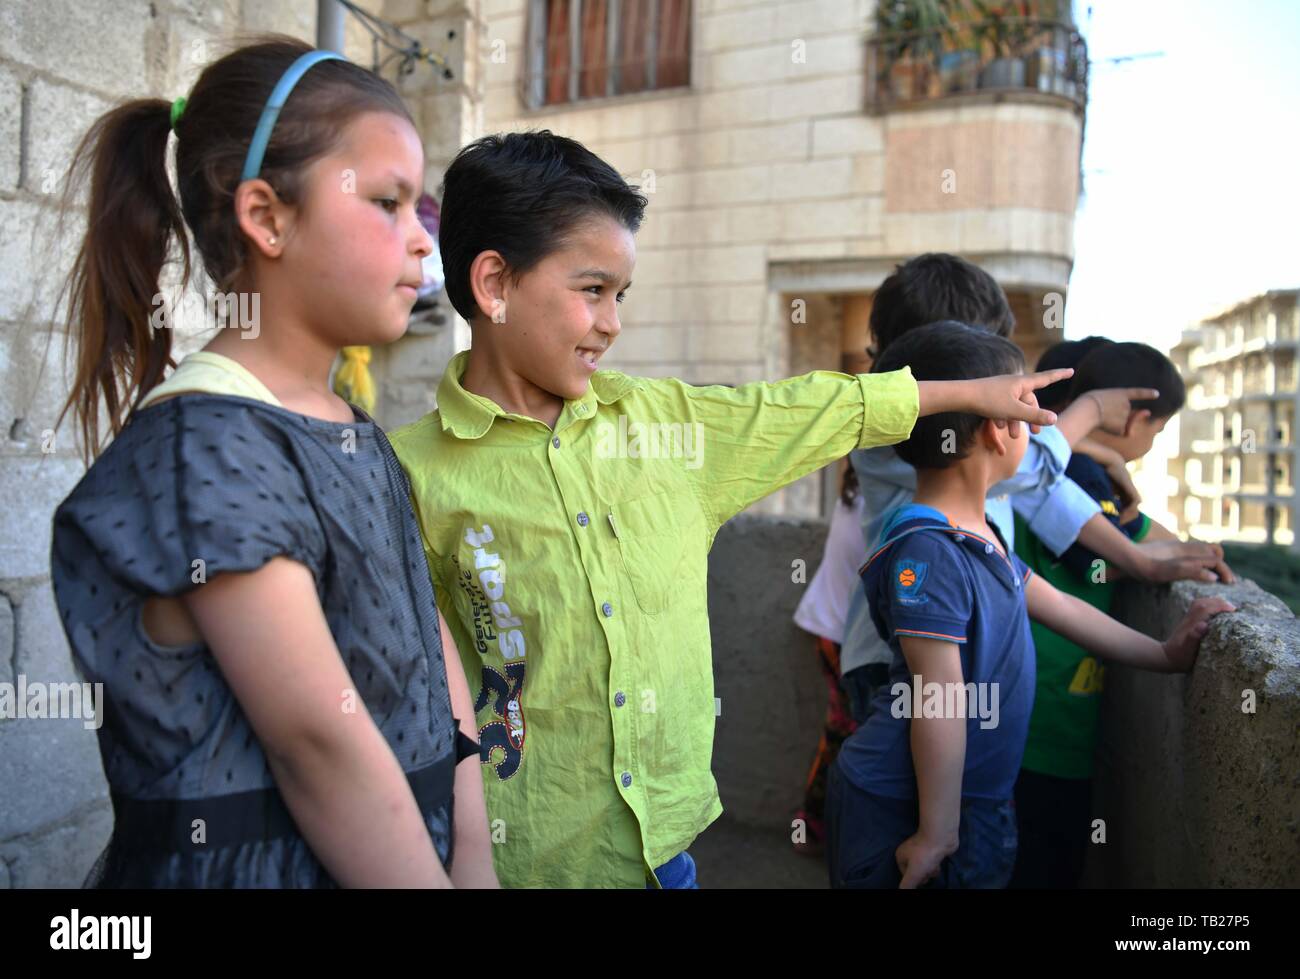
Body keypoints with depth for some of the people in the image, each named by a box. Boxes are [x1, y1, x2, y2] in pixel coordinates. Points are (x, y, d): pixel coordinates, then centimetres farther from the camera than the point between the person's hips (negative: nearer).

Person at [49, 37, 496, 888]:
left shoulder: (362, 437, 5)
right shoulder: (205, 444, -20)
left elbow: (432, 661, 1)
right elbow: (319, 740, -24)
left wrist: (475, 864, -5)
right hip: (245, 860, -7)